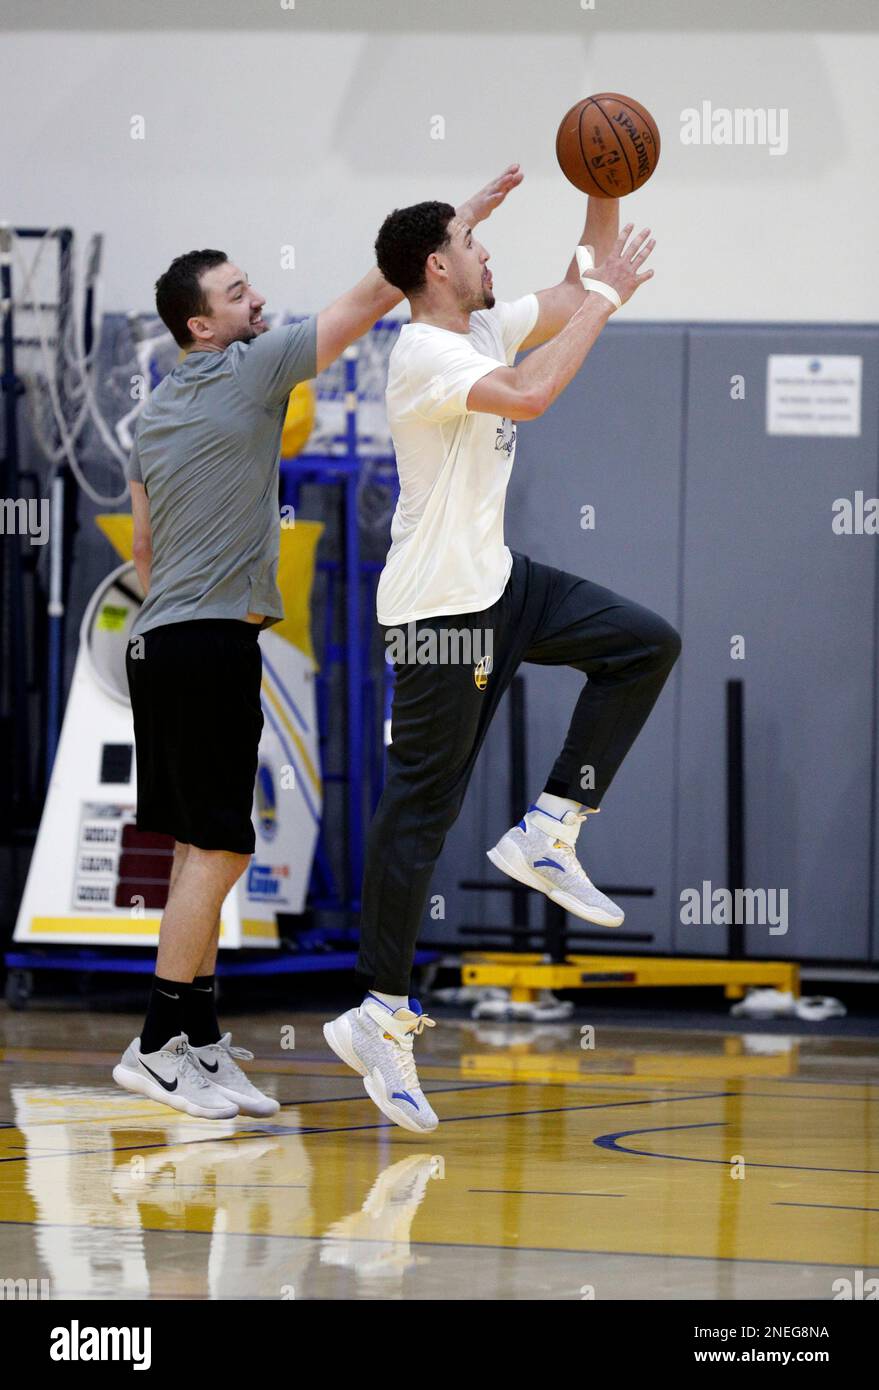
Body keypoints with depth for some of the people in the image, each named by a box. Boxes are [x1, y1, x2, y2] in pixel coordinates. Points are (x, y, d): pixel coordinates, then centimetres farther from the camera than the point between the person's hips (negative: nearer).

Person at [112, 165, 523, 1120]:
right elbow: (371, 300, -6)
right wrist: (467, 218, -2)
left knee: (201, 846, 11)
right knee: (217, 845, -8)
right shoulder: (251, 371, -7)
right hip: (213, 642, -9)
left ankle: (198, 1039, 12)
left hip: (158, 642, 9)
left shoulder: (153, 417, 16)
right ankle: (159, 1045, -10)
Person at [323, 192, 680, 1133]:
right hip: (440, 609, -9)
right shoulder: (425, 353, -19)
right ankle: (381, 1016, -2)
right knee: (421, 807, -6)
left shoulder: (482, 329, 10)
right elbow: (529, 394, -35)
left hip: (496, 582, 9)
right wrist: (605, 297, -26)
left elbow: (578, 293, 19)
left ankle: (547, 832, 8)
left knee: (645, 645, 10)